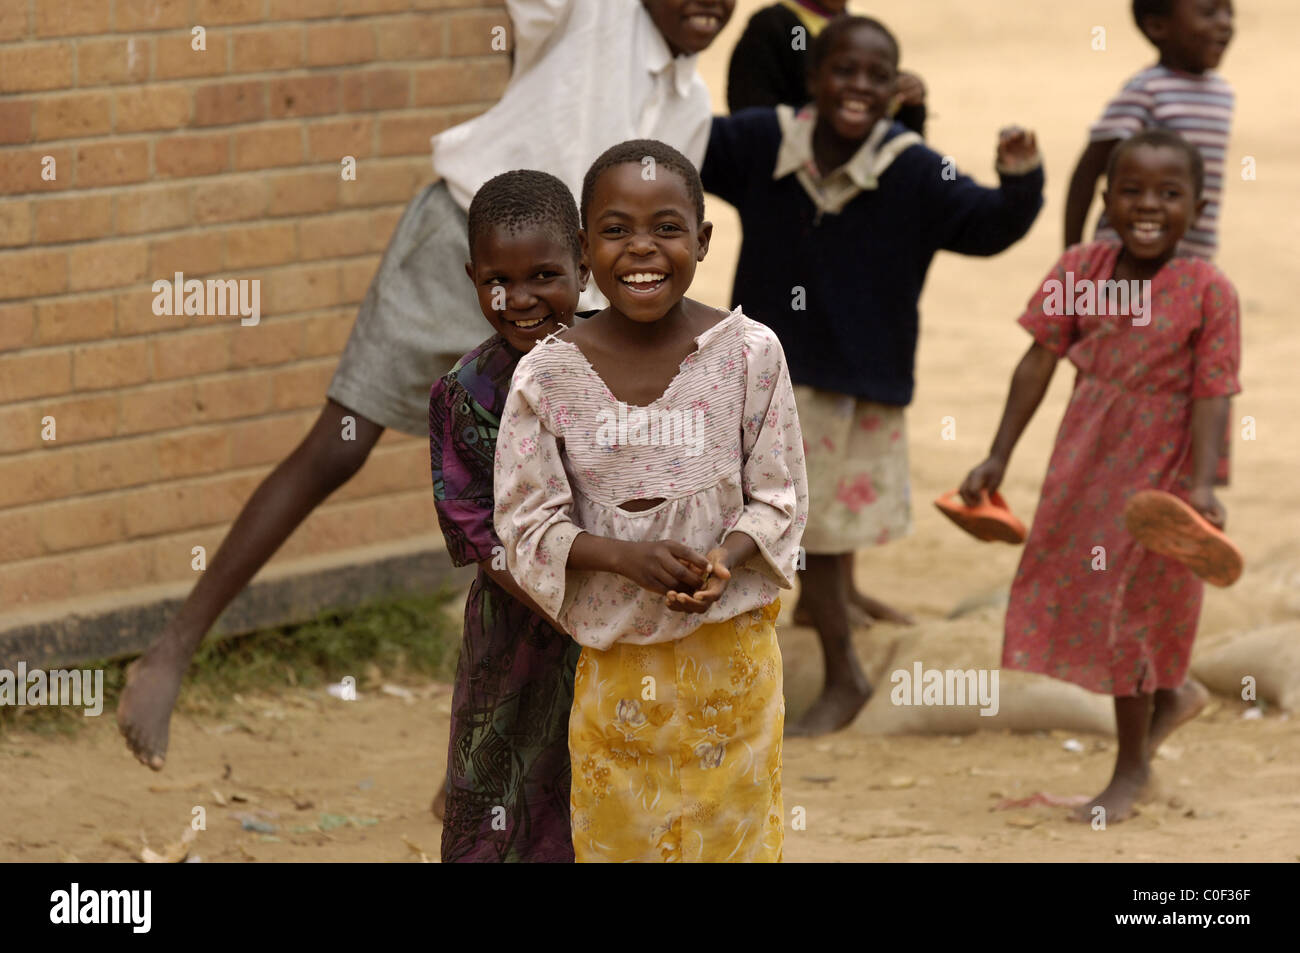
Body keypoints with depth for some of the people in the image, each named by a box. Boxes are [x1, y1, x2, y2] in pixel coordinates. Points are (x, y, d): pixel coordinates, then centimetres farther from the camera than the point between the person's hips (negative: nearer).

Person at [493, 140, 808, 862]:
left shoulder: (750, 352, -9)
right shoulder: (548, 375, -8)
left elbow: (780, 497, -3)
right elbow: (527, 523, -6)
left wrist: (725, 558, -23)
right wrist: (625, 556, -23)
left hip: (731, 648, 0)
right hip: (615, 660, 0)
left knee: (730, 831, 11)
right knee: (619, 836, 11)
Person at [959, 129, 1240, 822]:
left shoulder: (1208, 291, -17)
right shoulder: (1079, 269, -5)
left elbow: (1212, 394, -18)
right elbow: (1039, 362, -1)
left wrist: (1202, 484, -29)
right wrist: (999, 457, -1)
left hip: (1157, 472, -5)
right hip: (1084, 466, 5)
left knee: (1125, 607, 5)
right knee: (1070, 594, 16)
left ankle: (1131, 765, 25)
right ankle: (1171, 695, 42)